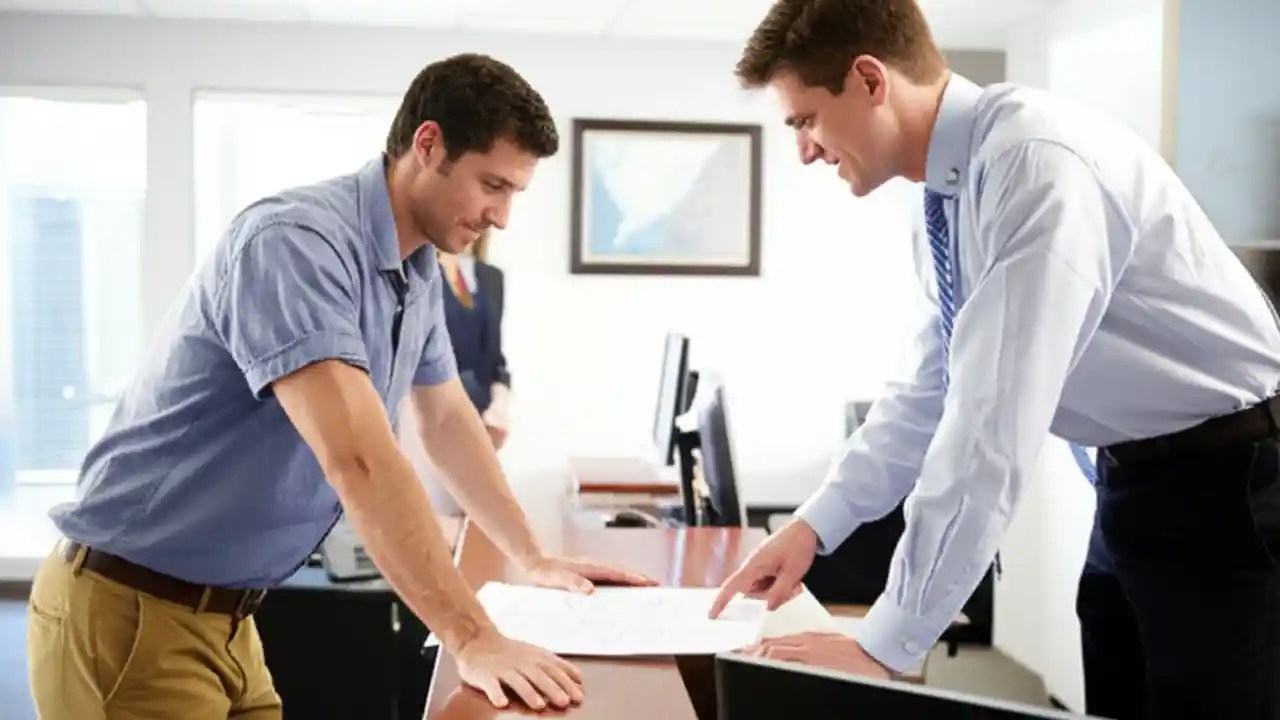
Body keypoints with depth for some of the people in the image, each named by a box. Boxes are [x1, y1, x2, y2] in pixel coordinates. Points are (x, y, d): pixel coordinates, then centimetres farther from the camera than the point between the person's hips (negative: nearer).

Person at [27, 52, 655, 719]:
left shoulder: (420, 272, 3)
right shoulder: (298, 240, -25)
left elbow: (449, 421, 17)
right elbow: (358, 461, -34)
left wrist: (534, 559, 18)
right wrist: (473, 640, -36)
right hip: (130, 610, -8)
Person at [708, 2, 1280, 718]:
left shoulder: (1041, 164, -27)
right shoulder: (955, 190, 1)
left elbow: (996, 421, -32)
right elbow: (934, 391, 8)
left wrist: (883, 646, -29)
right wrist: (814, 525, 0)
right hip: (1136, 482, 8)